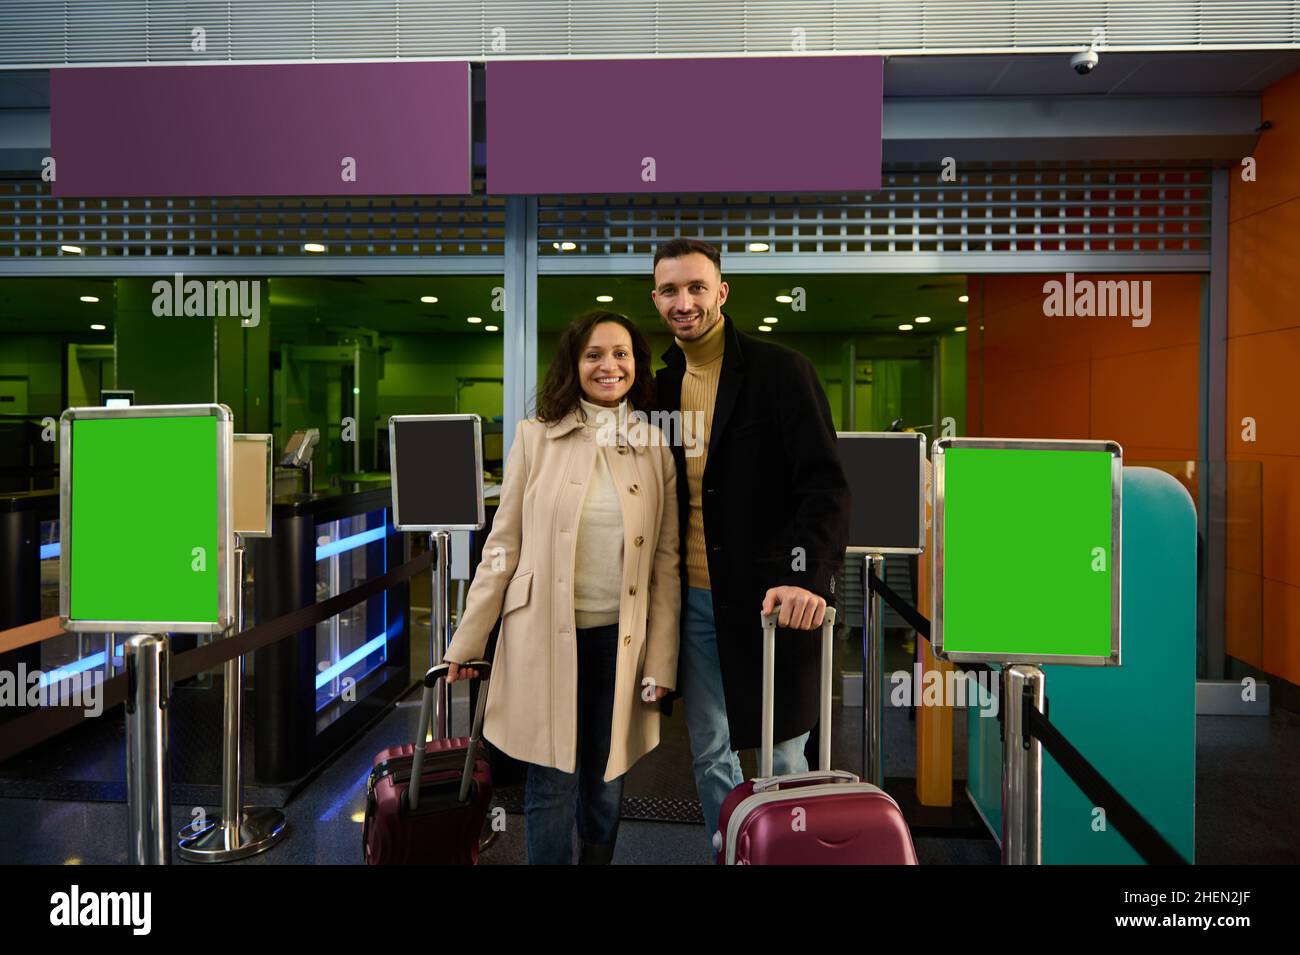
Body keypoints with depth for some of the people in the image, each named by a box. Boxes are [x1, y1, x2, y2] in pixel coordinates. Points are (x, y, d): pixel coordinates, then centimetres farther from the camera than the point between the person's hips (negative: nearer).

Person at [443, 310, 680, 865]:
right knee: (552, 786, 6)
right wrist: (467, 643, 0)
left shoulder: (656, 450, 3)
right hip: (545, 637, -1)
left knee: (605, 784, 14)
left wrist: (661, 663, -1)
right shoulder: (537, 437, -1)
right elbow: (502, 547, 1)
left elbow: (666, 562, 3)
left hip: (621, 639, 2)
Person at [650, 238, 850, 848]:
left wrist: (808, 577, -28)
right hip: (694, 599, 5)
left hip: (769, 597, -5)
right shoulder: (661, 384, 9)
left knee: (782, 755, 8)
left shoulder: (781, 371, -7)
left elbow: (825, 485, -13)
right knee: (710, 753, 15)